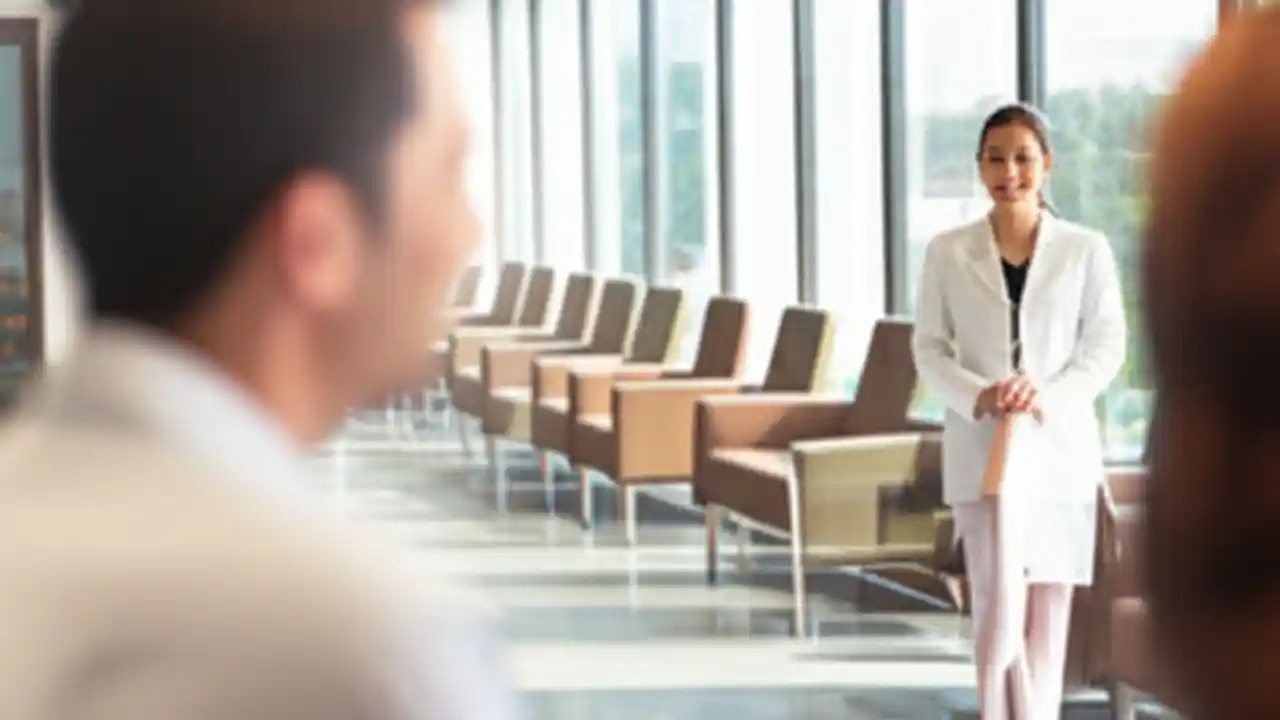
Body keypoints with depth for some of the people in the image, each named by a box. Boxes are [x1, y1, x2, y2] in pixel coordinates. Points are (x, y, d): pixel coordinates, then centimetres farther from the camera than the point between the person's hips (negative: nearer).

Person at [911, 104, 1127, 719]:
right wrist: (977, 396, -15)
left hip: (1061, 444, 1)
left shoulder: (1086, 250, 2)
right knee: (999, 602, -10)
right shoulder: (949, 253, 3)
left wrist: (1051, 396, -16)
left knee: (1048, 605, 5)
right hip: (981, 444, -1)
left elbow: (1106, 346, 1)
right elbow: (929, 346, 4)